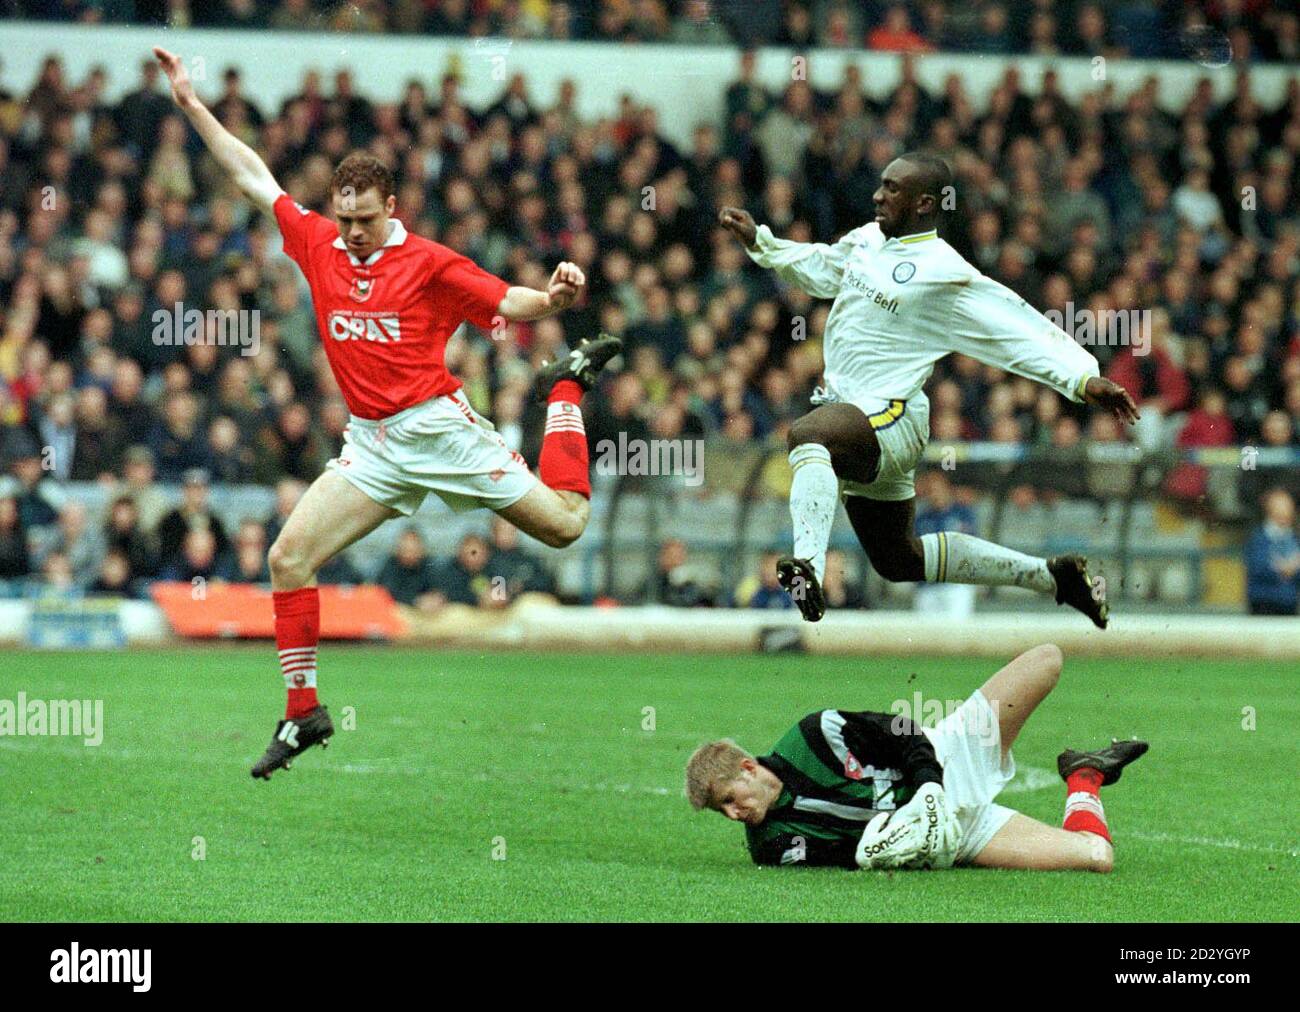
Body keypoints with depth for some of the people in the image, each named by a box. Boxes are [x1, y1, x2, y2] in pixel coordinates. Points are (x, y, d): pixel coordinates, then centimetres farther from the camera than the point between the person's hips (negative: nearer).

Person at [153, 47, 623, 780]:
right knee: (290, 556, -10)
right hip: (372, 445, 4)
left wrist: (555, 298, -29)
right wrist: (191, 103, 14)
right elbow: (253, 175, 13)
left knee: (564, 523, 0)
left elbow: (508, 304, -8)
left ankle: (567, 388, 28)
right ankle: (304, 713, -1)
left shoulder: (428, 262, -7)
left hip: (436, 424, -4)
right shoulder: (317, 243, 5)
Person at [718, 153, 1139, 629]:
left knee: (807, 434, -40)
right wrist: (758, 240, 23)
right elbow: (817, 269, 31)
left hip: (890, 417, -9)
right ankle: (1051, 575, 30)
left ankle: (808, 564, -58)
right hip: (847, 413, 9)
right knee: (899, 561, 19)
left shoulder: (947, 276, -13)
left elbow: (1021, 328, -18)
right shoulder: (868, 240, 11)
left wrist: (1083, 378, -29)